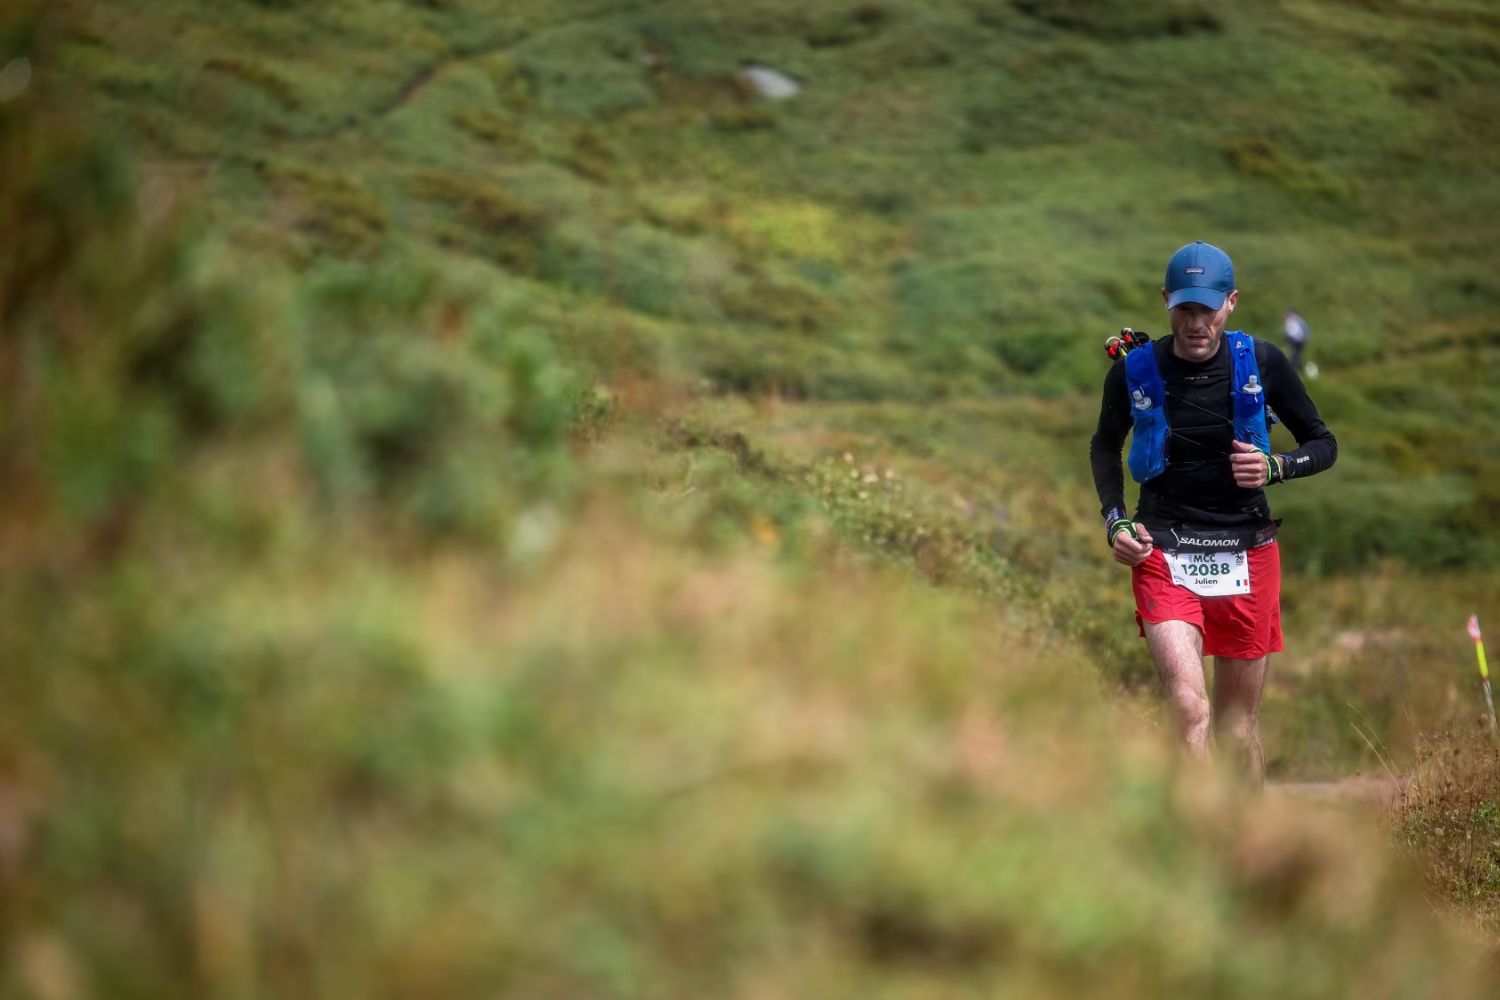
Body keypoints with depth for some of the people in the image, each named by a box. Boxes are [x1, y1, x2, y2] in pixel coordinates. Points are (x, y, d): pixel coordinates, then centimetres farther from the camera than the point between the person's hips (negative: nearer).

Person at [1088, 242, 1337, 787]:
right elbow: (1104, 446, 15)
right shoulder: (1134, 371, -4)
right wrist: (1115, 521, 1)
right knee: (1190, 707, -20)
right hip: (1164, 554, -1)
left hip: (1248, 553, 2)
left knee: (1240, 720, 9)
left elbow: (1324, 443, 8)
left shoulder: (1263, 363, -4)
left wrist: (1275, 468, -12)